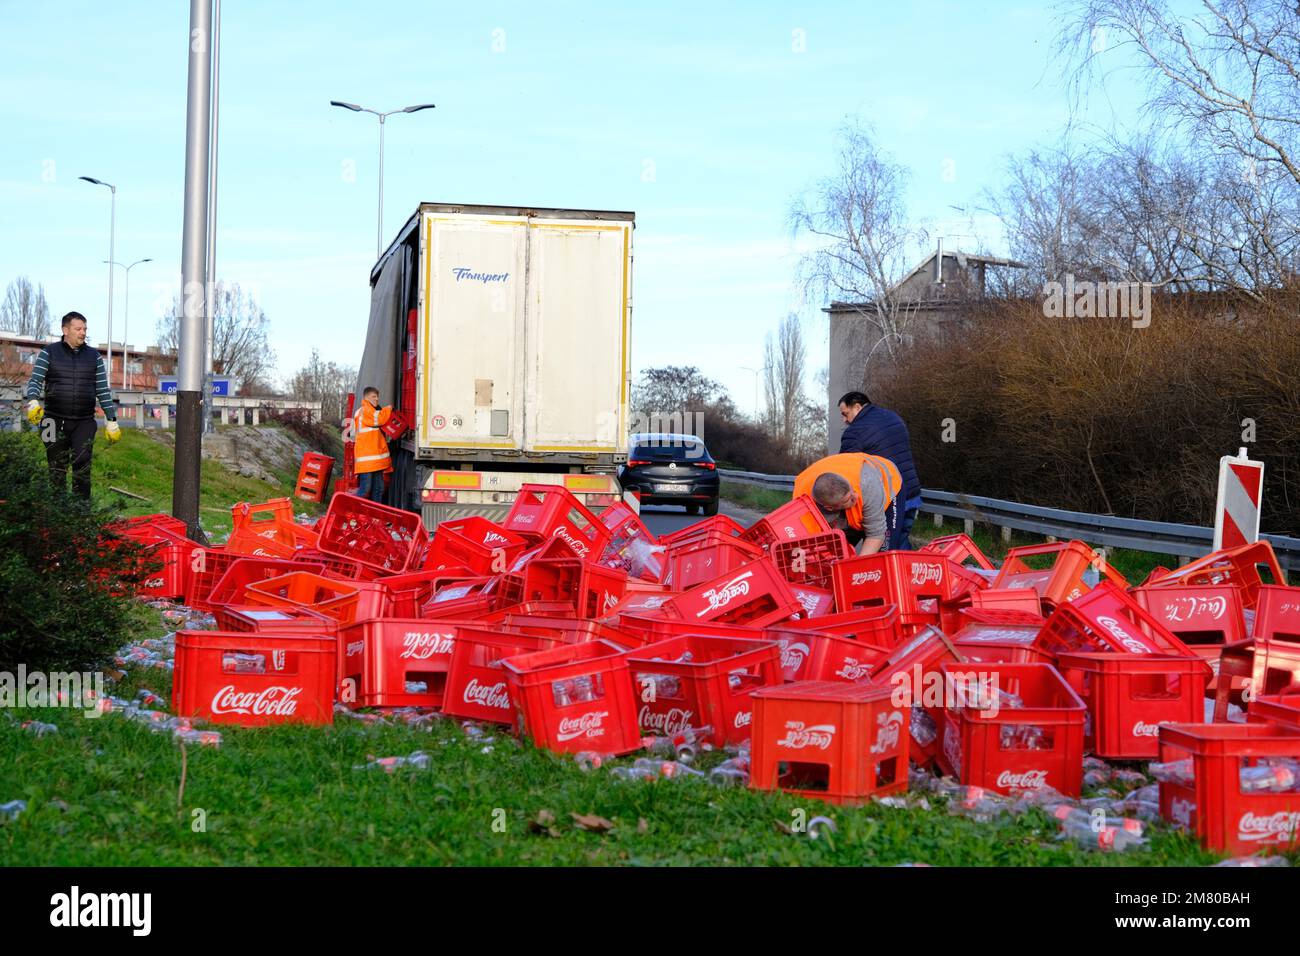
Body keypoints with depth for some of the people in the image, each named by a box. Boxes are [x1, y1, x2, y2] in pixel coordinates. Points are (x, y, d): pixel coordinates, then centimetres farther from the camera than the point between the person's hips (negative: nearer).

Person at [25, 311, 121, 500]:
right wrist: (33, 402, -25)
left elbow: (103, 390, 12)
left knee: (82, 467, -11)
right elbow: (35, 380, -4)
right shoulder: (48, 353, 4)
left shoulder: (94, 356, 11)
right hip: (55, 421, -1)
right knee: (57, 468, 4)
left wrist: (112, 420, 7)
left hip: (84, 422, 1)